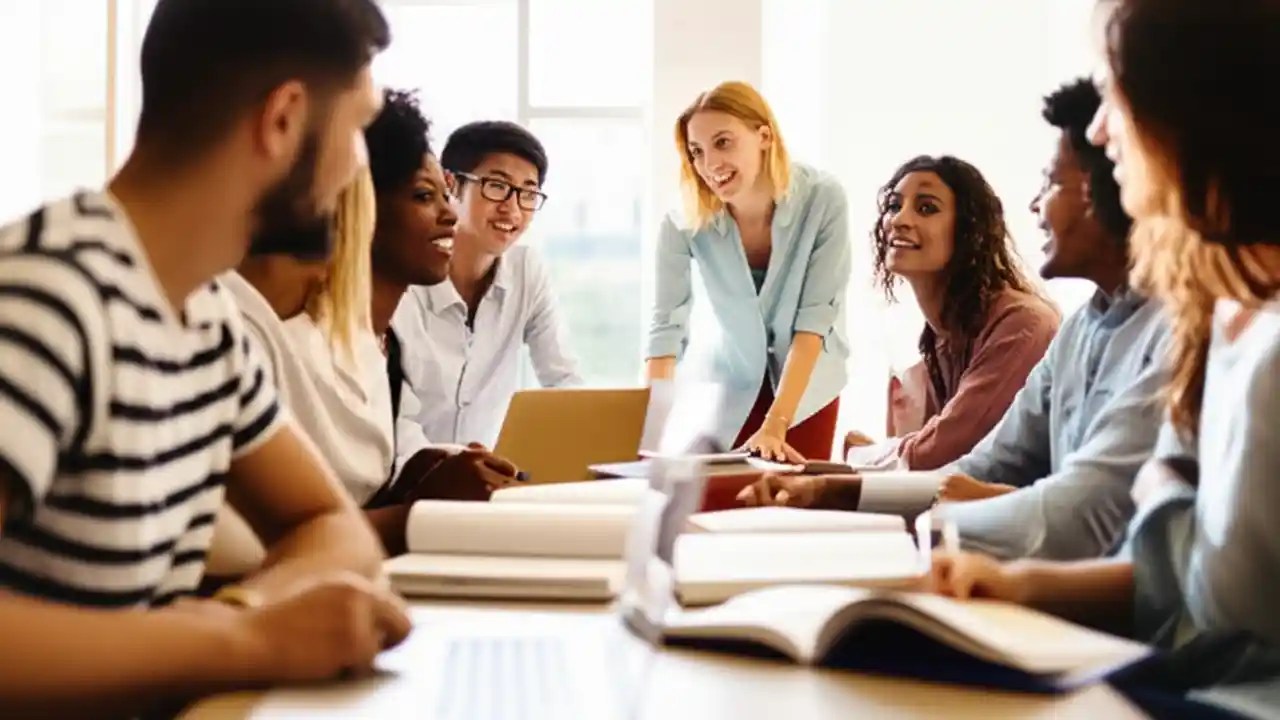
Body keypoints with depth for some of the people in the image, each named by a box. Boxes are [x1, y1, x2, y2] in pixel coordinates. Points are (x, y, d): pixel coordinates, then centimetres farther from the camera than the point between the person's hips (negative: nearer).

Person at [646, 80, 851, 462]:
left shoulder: (823, 200, -26)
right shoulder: (685, 221, -23)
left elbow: (814, 320, -26)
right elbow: (666, 327, -25)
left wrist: (775, 427, -34)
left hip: (805, 379, 0)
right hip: (725, 379, 1)